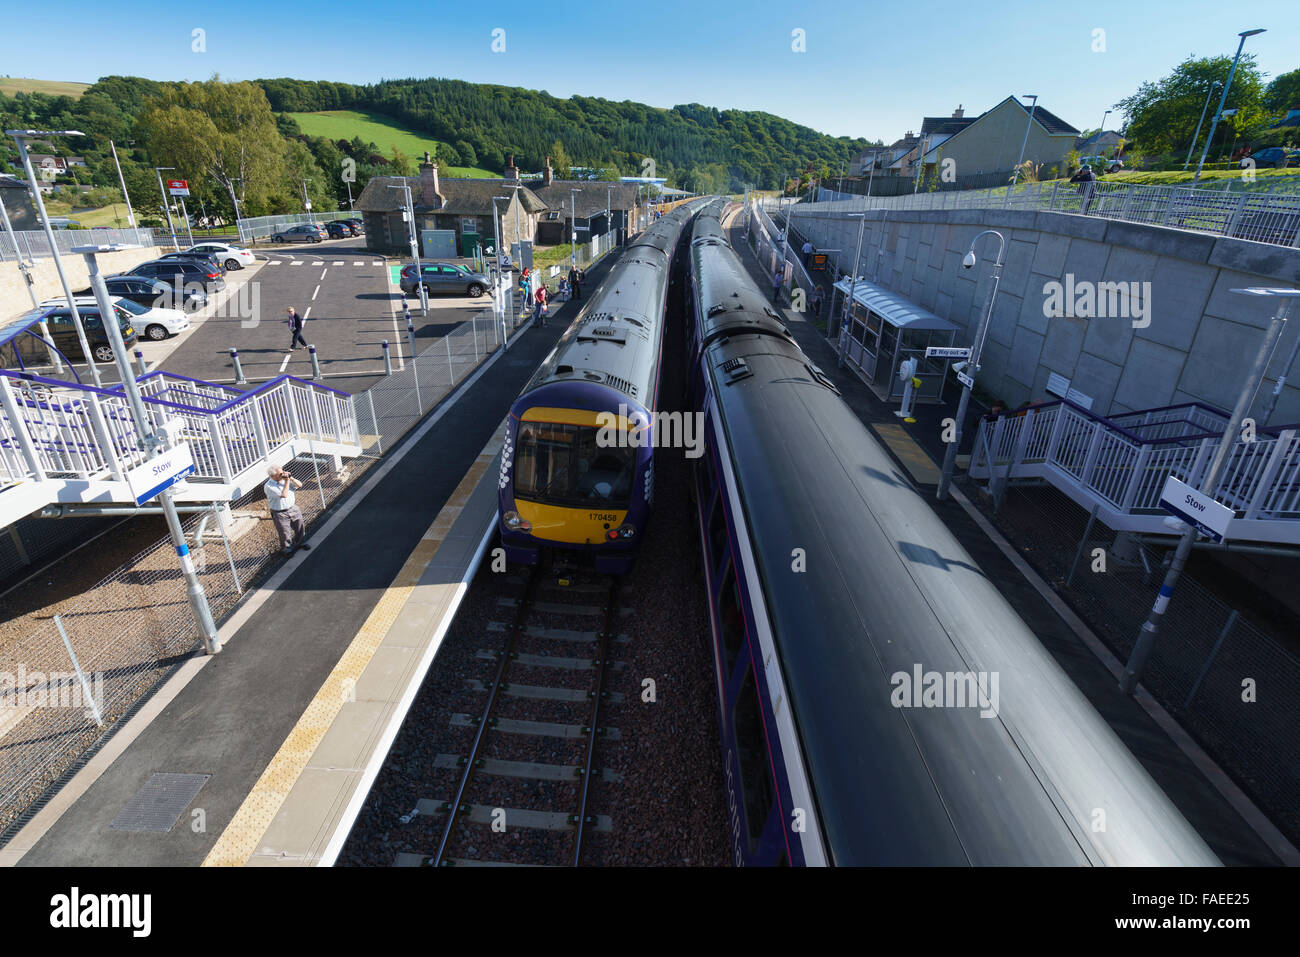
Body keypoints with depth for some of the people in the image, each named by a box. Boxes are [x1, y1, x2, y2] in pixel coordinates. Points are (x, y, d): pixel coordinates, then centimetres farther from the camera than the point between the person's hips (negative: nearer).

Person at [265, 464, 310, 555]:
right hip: (280, 514, -6)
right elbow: (284, 495, -31)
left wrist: (291, 478, -17)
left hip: (293, 508, 6)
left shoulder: (284, 479, -2)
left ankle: (299, 543, 43)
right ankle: (287, 549, 33)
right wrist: (287, 481, -26)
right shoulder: (268, 486, -22)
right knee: (285, 534, 8)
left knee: (300, 527, 18)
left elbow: (299, 485, -2)